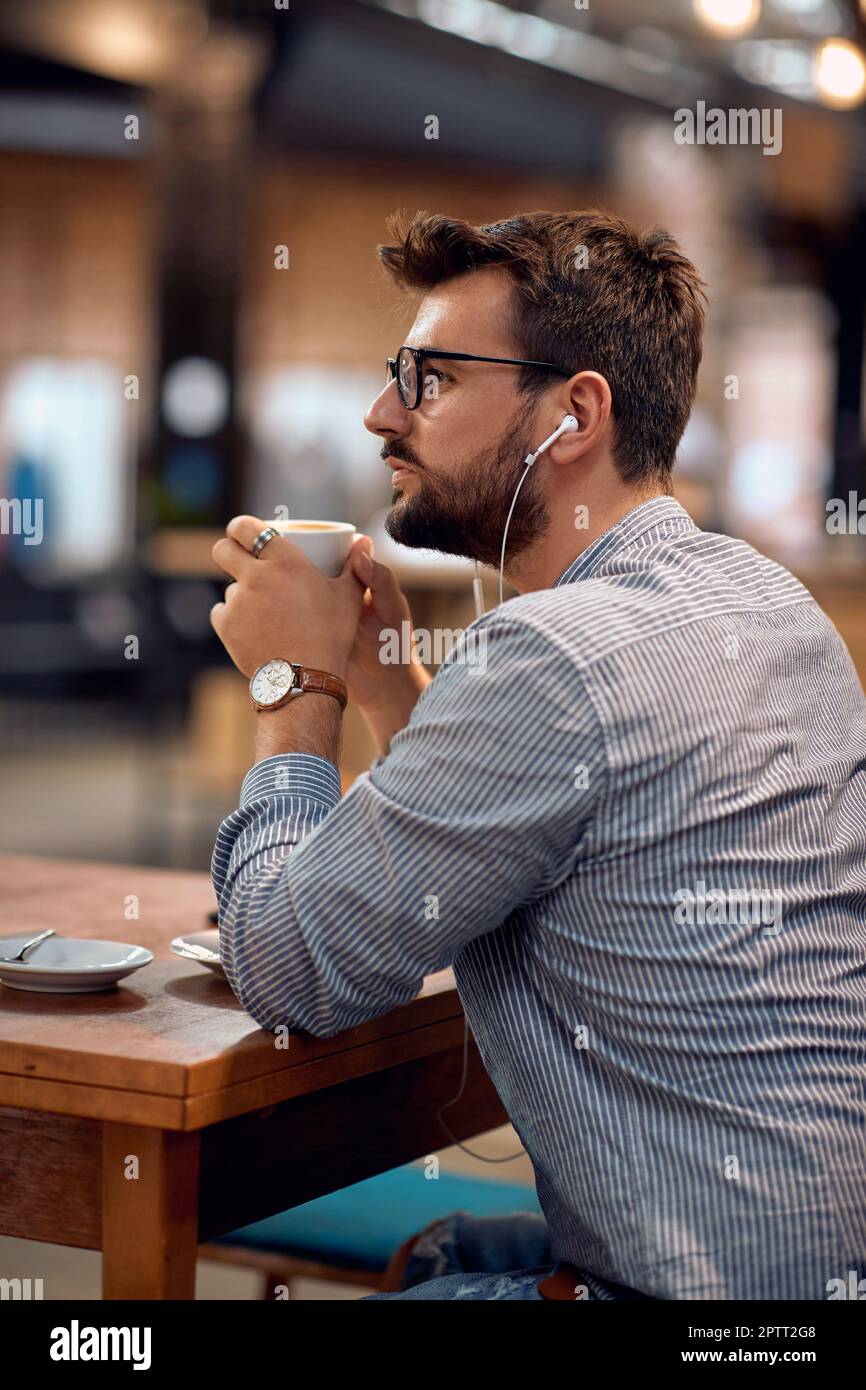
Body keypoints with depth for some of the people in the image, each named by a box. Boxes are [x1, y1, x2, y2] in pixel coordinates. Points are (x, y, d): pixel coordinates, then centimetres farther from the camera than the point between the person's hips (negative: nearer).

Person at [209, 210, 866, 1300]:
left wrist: (299, 686, -1)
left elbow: (287, 969, -14)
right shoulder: (762, 597, 8)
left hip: (718, 1285, -10)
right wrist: (382, 679, 8)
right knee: (438, 1252, 28)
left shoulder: (555, 658, -23)